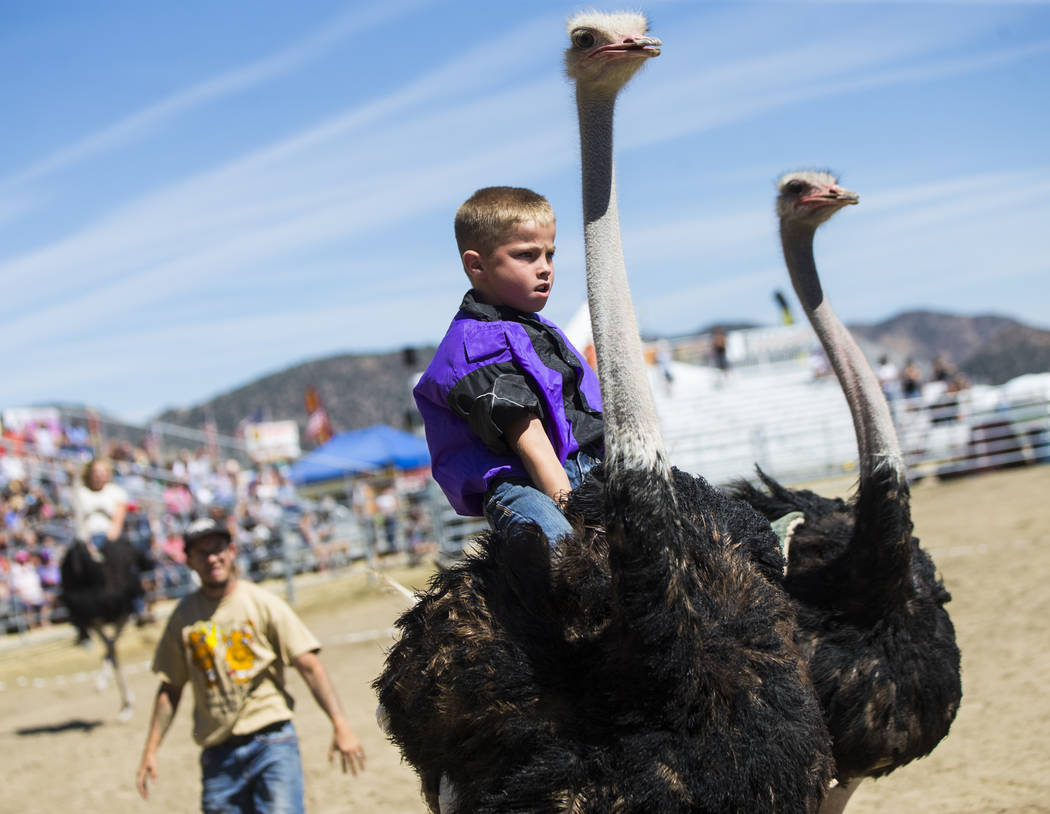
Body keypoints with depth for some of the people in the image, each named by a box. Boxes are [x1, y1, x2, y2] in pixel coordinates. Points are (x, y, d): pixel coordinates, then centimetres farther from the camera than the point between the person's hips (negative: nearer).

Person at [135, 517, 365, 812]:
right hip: (218, 753, 3)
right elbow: (170, 688, 14)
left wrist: (340, 725, -15)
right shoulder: (183, 616, 8)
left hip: (271, 743, -3)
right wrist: (150, 750, 8)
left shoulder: (262, 603, 0)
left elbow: (310, 666, -5)